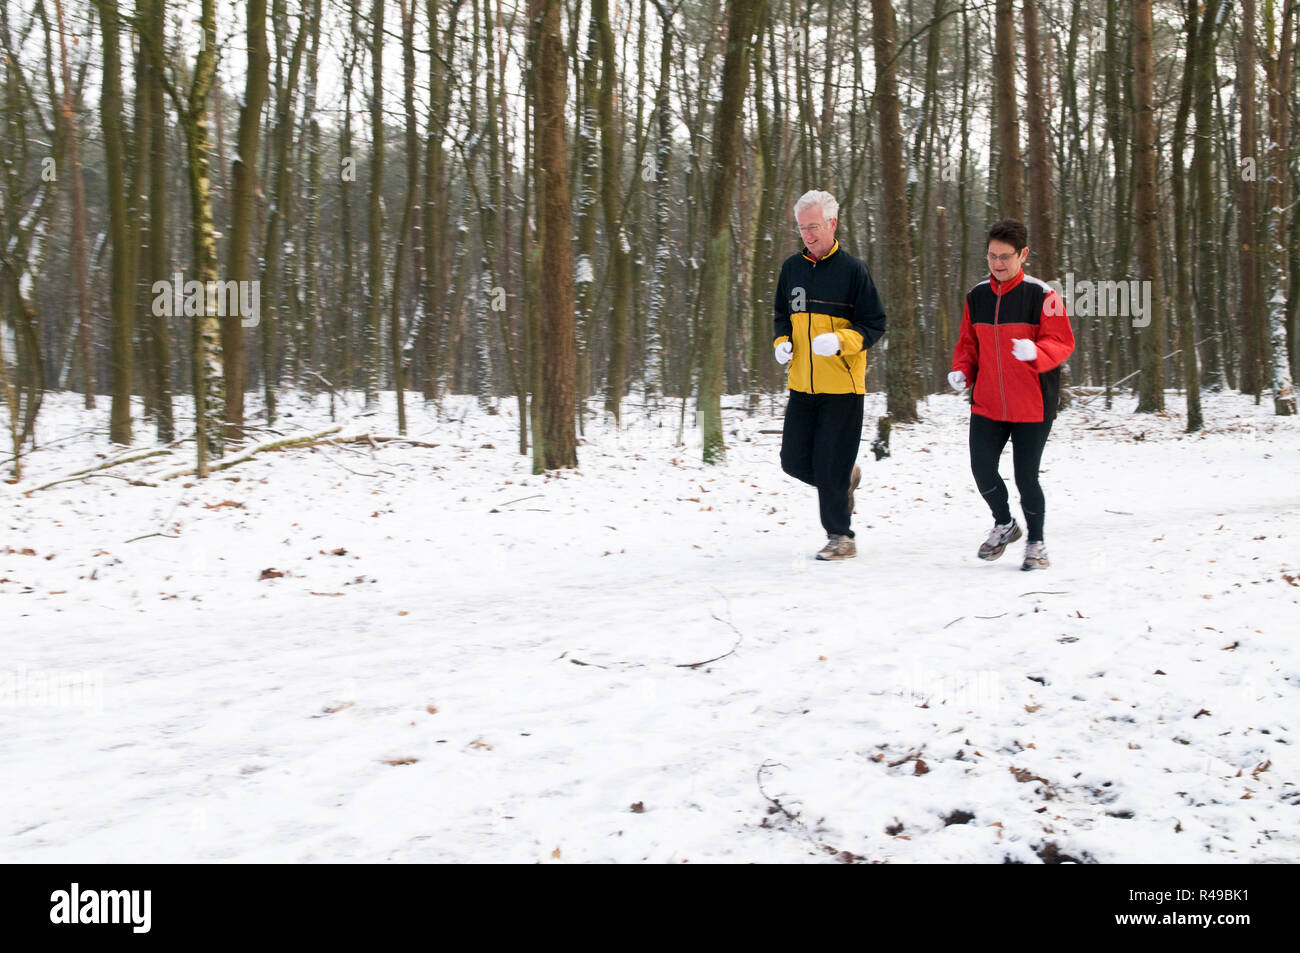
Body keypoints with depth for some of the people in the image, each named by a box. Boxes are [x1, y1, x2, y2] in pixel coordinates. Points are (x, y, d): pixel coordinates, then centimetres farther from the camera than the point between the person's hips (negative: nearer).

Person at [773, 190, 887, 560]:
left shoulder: (852, 270, -7)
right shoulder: (791, 268, 8)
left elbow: (875, 325, -5)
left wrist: (840, 341, -22)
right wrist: (782, 343, -1)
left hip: (842, 385, -5)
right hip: (801, 384, 5)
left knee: (830, 466, -5)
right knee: (794, 461, 6)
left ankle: (840, 536, 10)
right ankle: (846, 478, 34)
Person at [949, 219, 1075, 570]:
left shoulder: (1041, 295, -8)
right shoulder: (976, 296, 6)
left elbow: (1062, 342, -10)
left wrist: (1035, 352, -30)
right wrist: (961, 370, -1)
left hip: (1032, 406, -4)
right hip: (986, 405, 4)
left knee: (1026, 476, 0)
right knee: (982, 469, -4)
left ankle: (1036, 542, 23)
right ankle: (1004, 524, 26)